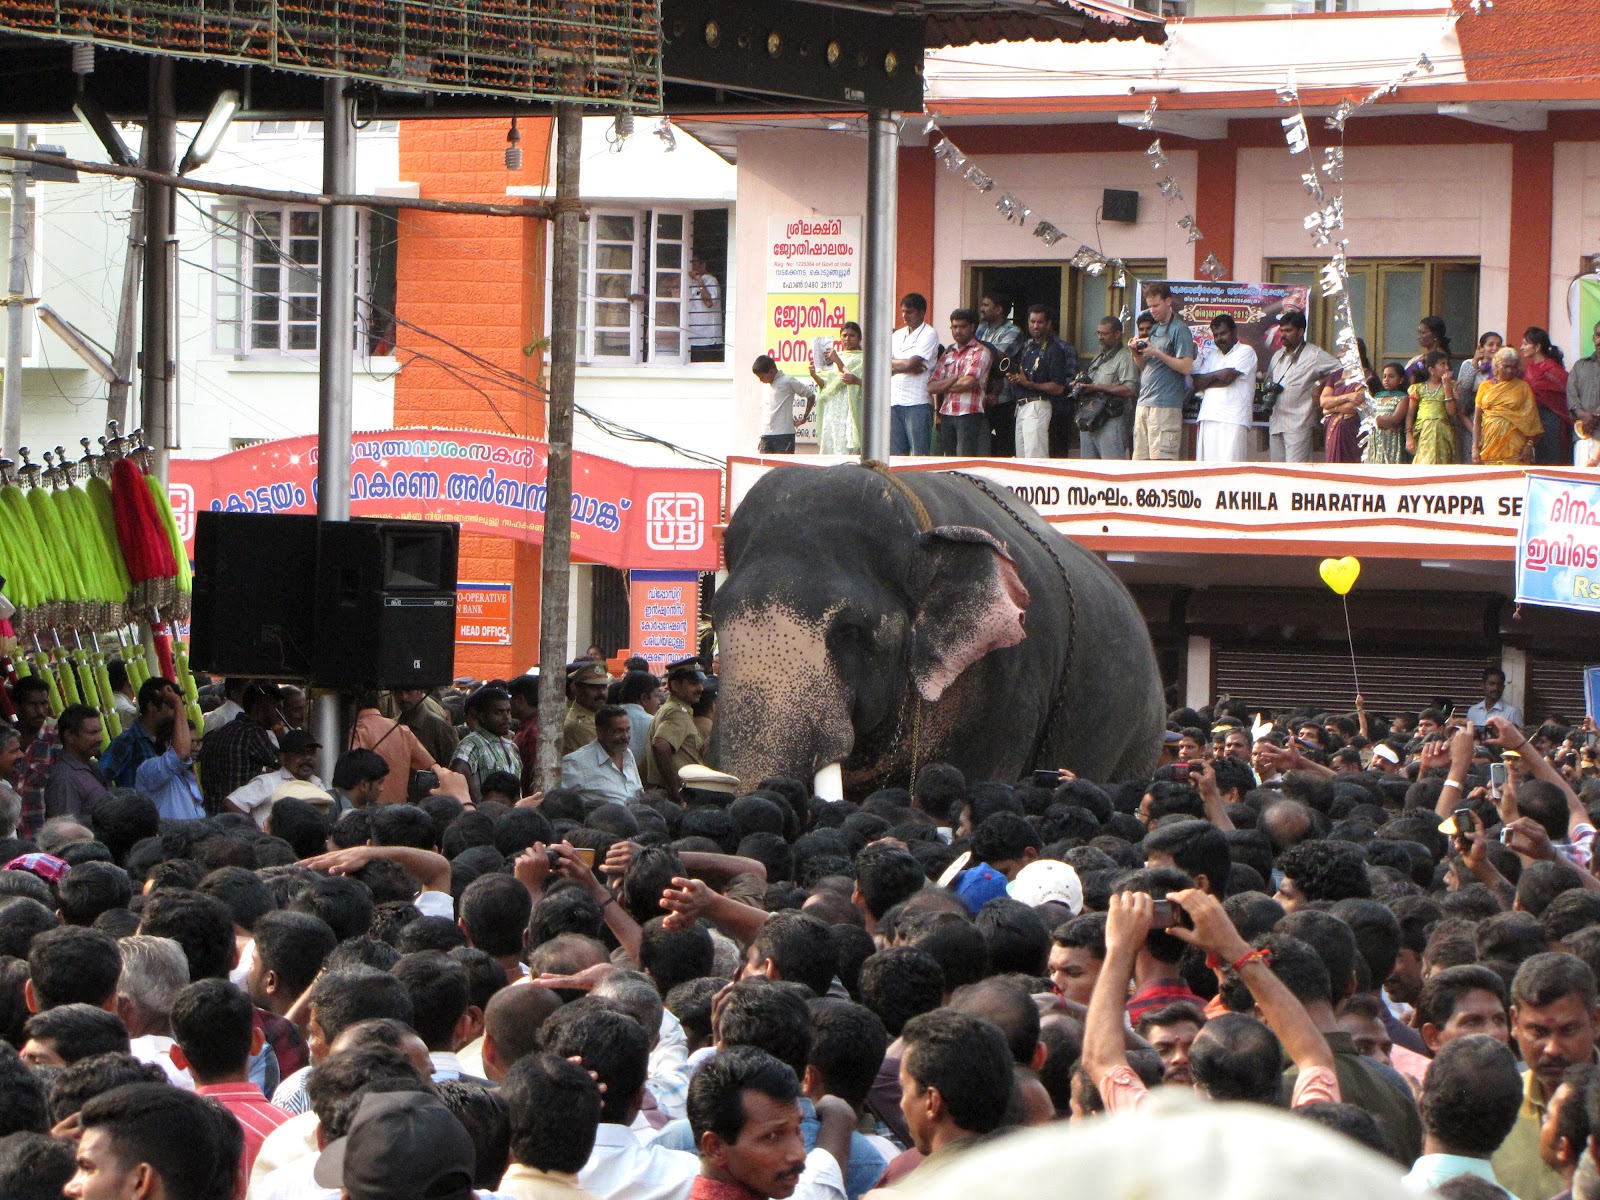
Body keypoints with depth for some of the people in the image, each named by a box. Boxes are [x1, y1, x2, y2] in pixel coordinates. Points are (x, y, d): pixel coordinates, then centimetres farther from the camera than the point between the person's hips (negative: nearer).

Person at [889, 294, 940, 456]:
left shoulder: (929, 335, -3)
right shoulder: (897, 335, 17)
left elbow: (911, 363, -13)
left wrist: (893, 363, 4)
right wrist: (906, 366, -8)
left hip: (918, 402, -7)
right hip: (895, 400, 7)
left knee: (919, 454, -7)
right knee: (896, 453, 6)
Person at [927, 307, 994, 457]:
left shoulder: (981, 352, -1)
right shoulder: (948, 354, 18)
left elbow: (968, 383, -14)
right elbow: (931, 387, 9)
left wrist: (944, 386, 3)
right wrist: (954, 379, -6)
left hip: (970, 415, -6)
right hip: (946, 415, 6)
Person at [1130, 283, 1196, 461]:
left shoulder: (1179, 329, -4)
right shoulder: (1155, 329, 21)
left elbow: (1186, 367, -13)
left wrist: (1157, 353, -14)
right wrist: (1137, 354, 3)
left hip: (1165, 406, -8)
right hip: (1144, 403, 8)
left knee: (1161, 462, -12)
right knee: (1140, 460, 4)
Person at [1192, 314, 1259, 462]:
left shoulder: (1245, 351, 5)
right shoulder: (1210, 355, 25)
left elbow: (1227, 377, -9)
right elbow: (1195, 383, 13)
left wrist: (1205, 381, 5)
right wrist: (1216, 375, -1)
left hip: (1233, 421, -6)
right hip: (1208, 419, 6)